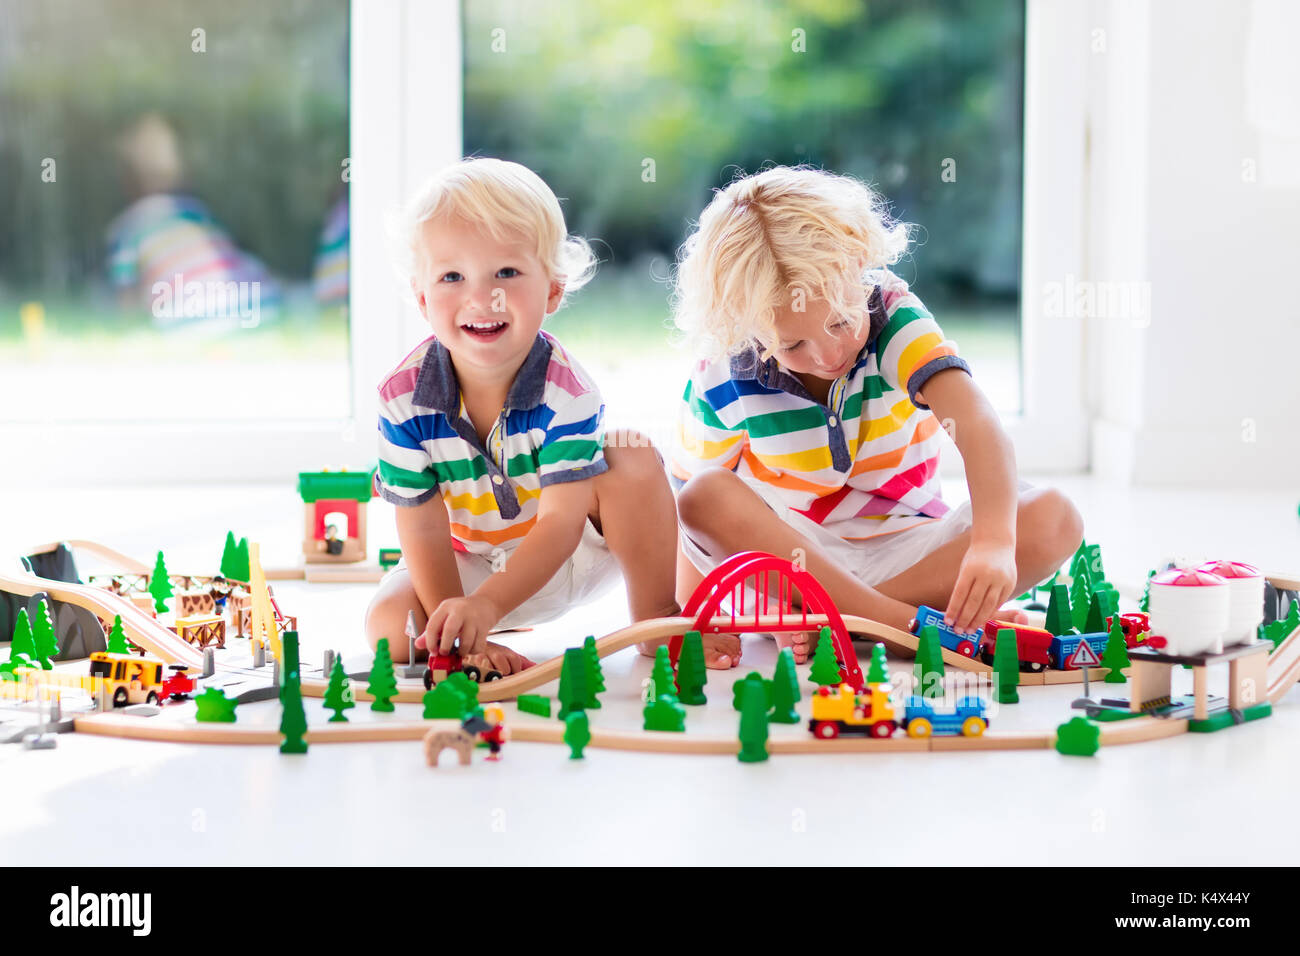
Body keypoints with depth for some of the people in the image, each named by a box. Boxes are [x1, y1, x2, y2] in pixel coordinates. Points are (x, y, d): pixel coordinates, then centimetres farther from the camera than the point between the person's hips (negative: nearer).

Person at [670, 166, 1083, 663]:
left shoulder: (893, 315, -17)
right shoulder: (721, 382, -13)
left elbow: (974, 422, -31)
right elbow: (694, 506, -5)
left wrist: (994, 542, -47)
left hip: (904, 550, 1)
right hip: (788, 554, 0)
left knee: (1053, 519, -23)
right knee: (708, 495, -32)